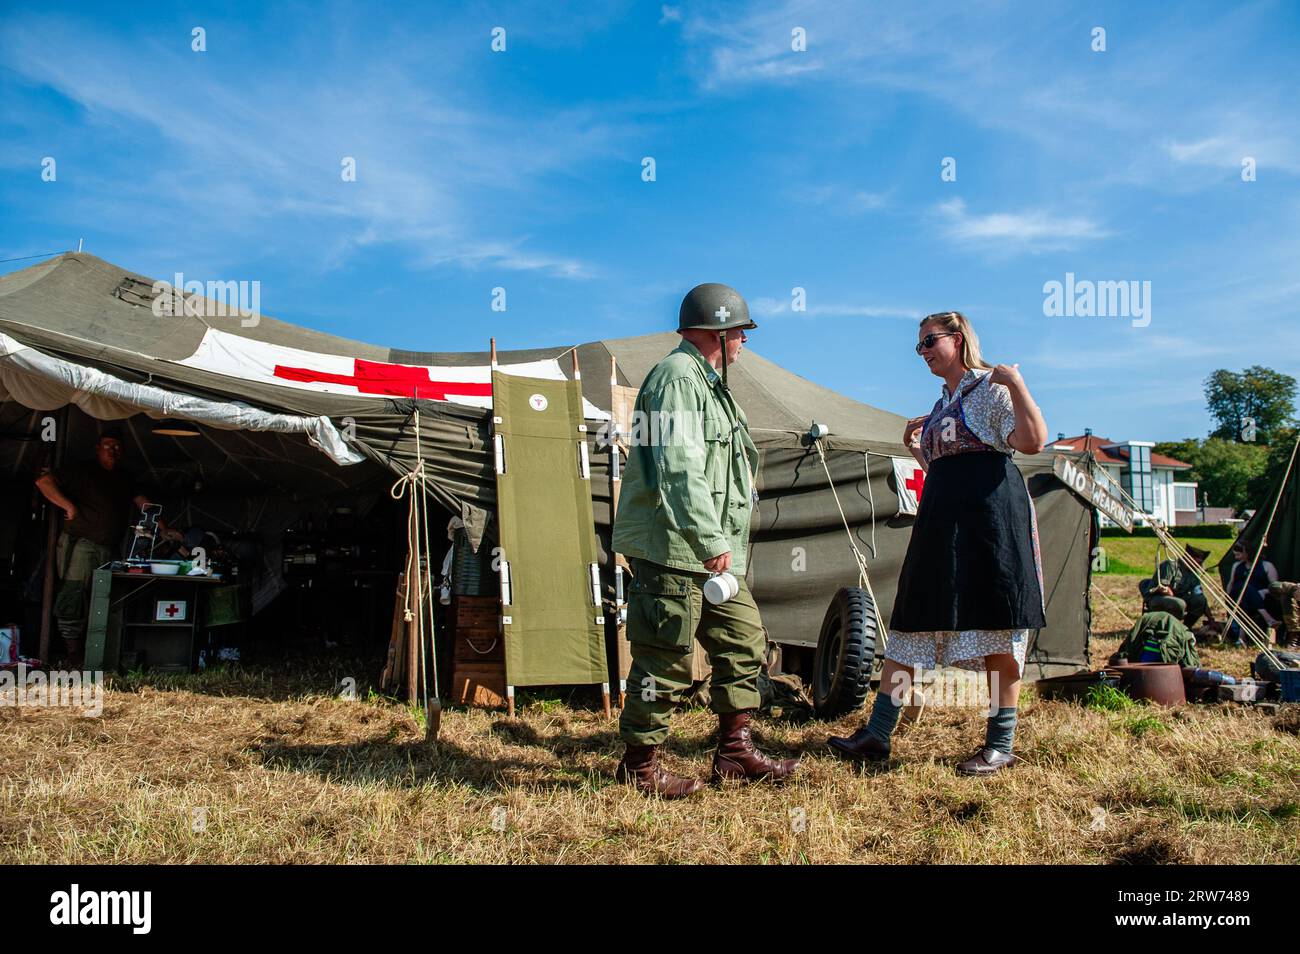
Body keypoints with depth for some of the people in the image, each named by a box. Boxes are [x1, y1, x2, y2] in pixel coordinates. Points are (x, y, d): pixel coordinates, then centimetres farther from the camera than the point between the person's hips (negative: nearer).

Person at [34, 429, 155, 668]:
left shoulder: (123, 479, 19)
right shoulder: (82, 470, 1)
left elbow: (144, 504, 23)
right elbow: (44, 482, -6)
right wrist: (69, 506, -14)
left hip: (109, 550, 6)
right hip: (80, 545, -6)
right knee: (73, 597, -12)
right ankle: (74, 657, -9)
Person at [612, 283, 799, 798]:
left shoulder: (708, 383, 23)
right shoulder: (678, 378, -12)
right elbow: (678, 470, -23)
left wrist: (725, 541, 23)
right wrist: (711, 539, -25)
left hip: (711, 554, 11)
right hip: (672, 549, -10)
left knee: (745, 640, 12)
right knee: (666, 659, -4)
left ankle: (734, 750, 22)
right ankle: (639, 764, 10)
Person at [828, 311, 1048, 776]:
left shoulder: (991, 387, -2)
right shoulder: (941, 405, 22)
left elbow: (1033, 441, -18)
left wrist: (1016, 382, -21)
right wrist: (915, 447, 19)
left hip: (989, 513, -9)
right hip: (941, 519, 9)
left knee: (997, 631, -2)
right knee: (911, 623, 6)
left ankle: (1000, 746, 8)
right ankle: (876, 735, 9)